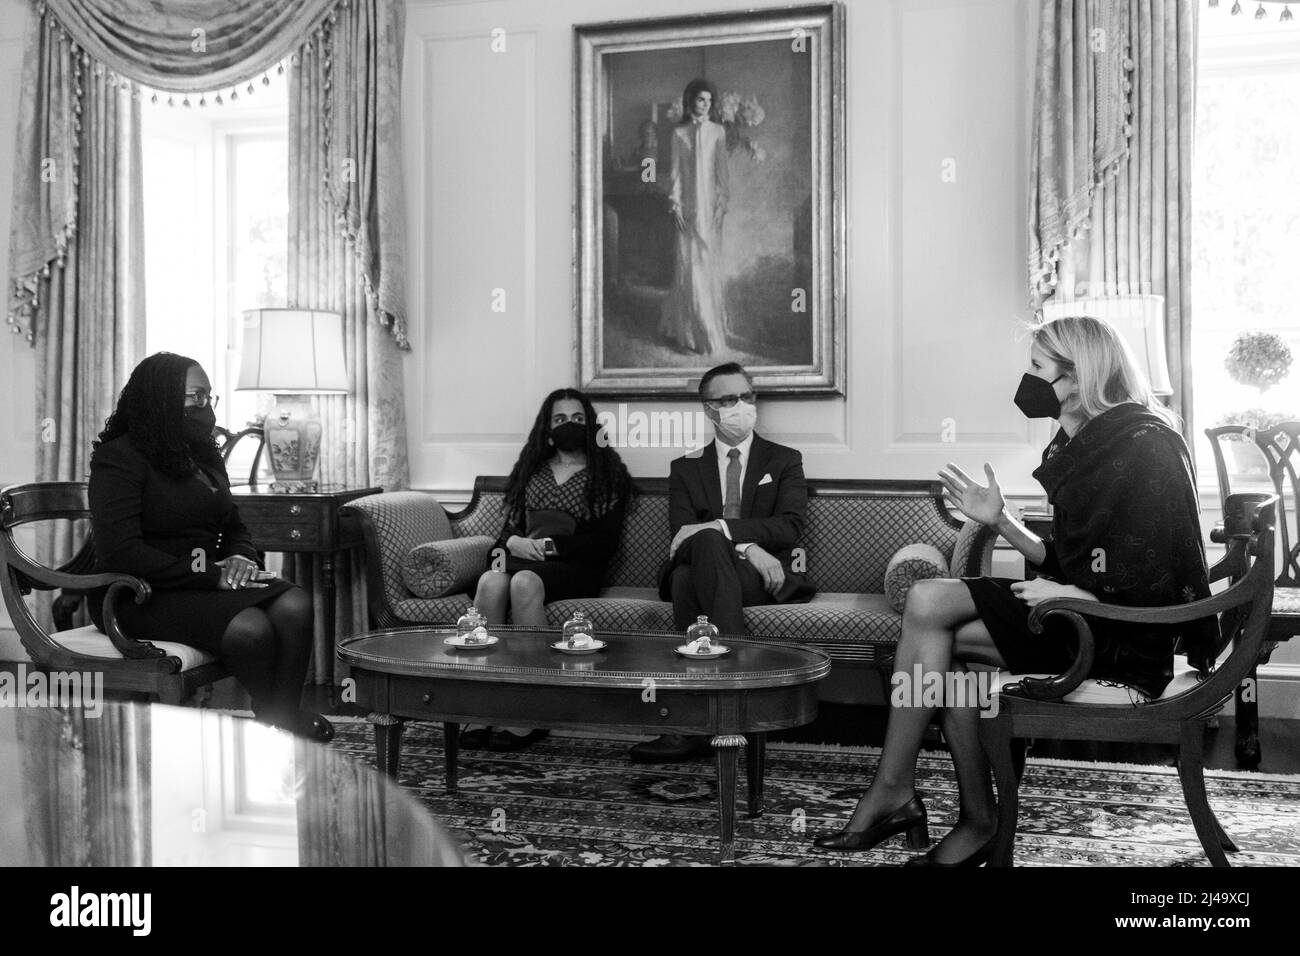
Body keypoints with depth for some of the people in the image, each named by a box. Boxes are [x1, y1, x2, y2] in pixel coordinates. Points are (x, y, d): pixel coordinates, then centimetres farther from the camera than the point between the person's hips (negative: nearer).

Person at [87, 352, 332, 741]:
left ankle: (283, 722, -27)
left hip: (207, 584, 7)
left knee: (295, 604, -23)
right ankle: (273, 724, -11)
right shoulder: (119, 458, -9)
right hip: (142, 594, -7)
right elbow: (120, 554, -19)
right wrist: (210, 576, -20)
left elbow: (234, 527, 25)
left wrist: (241, 558, -1)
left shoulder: (204, 456, 17)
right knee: (250, 628, -32)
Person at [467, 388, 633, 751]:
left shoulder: (609, 473, 14)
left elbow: (605, 542, 2)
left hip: (573, 568, -3)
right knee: (491, 581, -34)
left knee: (524, 582, -38)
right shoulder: (531, 470, 28)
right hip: (521, 557, 4)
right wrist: (514, 542, -3)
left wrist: (551, 546, -10)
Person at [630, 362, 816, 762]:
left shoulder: (784, 460, 16)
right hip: (700, 567, 2)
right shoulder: (686, 467, 19)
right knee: (684, 577, -37)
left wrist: (720, 528, -17)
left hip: (763, 577, -2)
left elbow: (790, 526, -2)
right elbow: (681, 533, 2)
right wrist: (748, 548, -16)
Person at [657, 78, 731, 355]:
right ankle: (697, 332, 4)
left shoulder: (717, 131, 5)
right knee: (690, 264, -3)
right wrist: (675, 205, -5)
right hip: (688, 202, -1)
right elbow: (675, 171, 3)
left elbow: (722, 169, 5)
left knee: (710, 264, 2)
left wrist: (722, 202, -2)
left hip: (710, 202, 1)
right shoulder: (679, 133, 3)